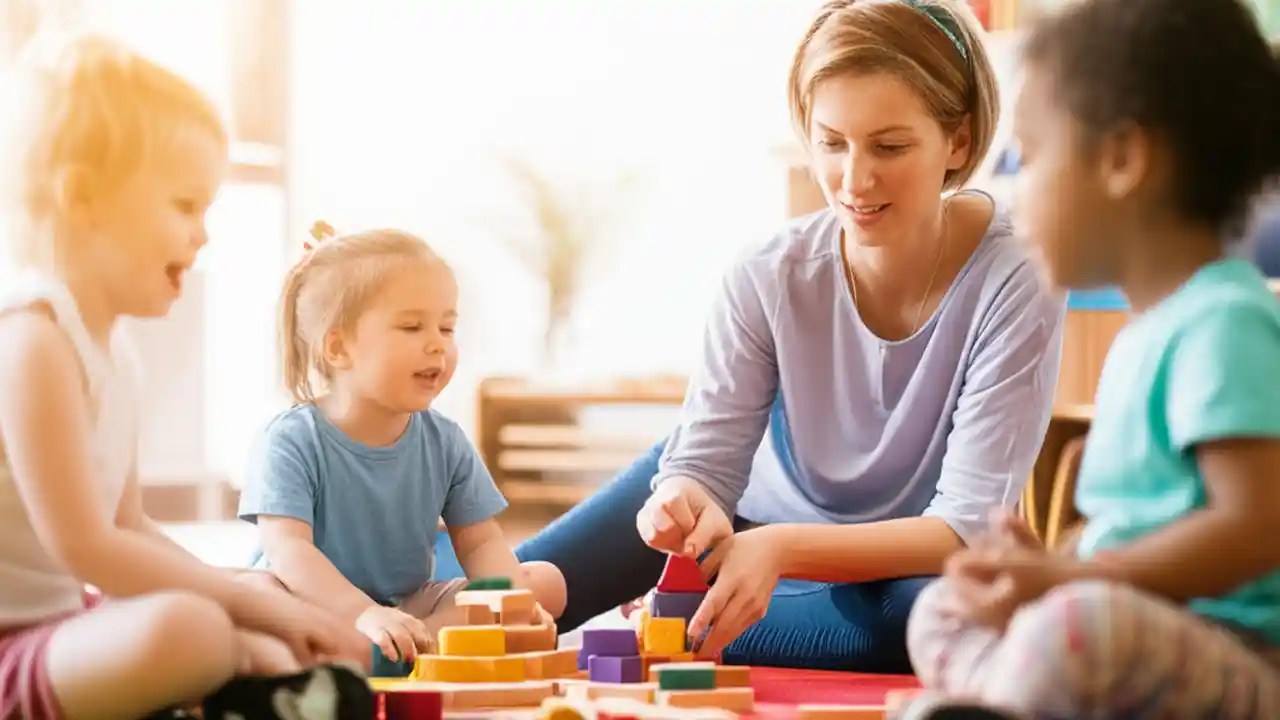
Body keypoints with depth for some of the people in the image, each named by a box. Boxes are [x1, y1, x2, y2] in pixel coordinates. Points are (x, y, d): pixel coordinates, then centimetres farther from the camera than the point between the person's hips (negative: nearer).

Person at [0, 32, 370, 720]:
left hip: (56, 625, 10)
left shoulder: (112, 349, 11)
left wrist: (270, 612, 4)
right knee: (184, 629, -36)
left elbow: (129, 529, 15)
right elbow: (83, 547, -23)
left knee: (278, 658, 19)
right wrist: (261, 604, -17)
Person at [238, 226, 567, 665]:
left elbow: (480, 542, 1)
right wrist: (363, 613, -42)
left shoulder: (445, 443, 1)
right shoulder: (292, 442, -15)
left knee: (546, 581, -7)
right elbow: (287, 548, -26)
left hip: (407, 611, 5)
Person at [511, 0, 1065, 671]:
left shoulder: (1015, 283, -31)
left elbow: (967, 522, -32)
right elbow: (703, 461, -19)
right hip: (760, 507, 2)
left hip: (914, 559, -2)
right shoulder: (769, 276, -24)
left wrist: (783, 547, -47)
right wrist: (689, 500, -45)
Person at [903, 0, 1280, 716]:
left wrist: (1071, 580, -22)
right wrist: (1049, 568, 5)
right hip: (1160, 639, 12)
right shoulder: (1154, 328, 16)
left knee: (1077, 631, -41)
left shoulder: (1222, 323, -16)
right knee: (940, 610, 18)